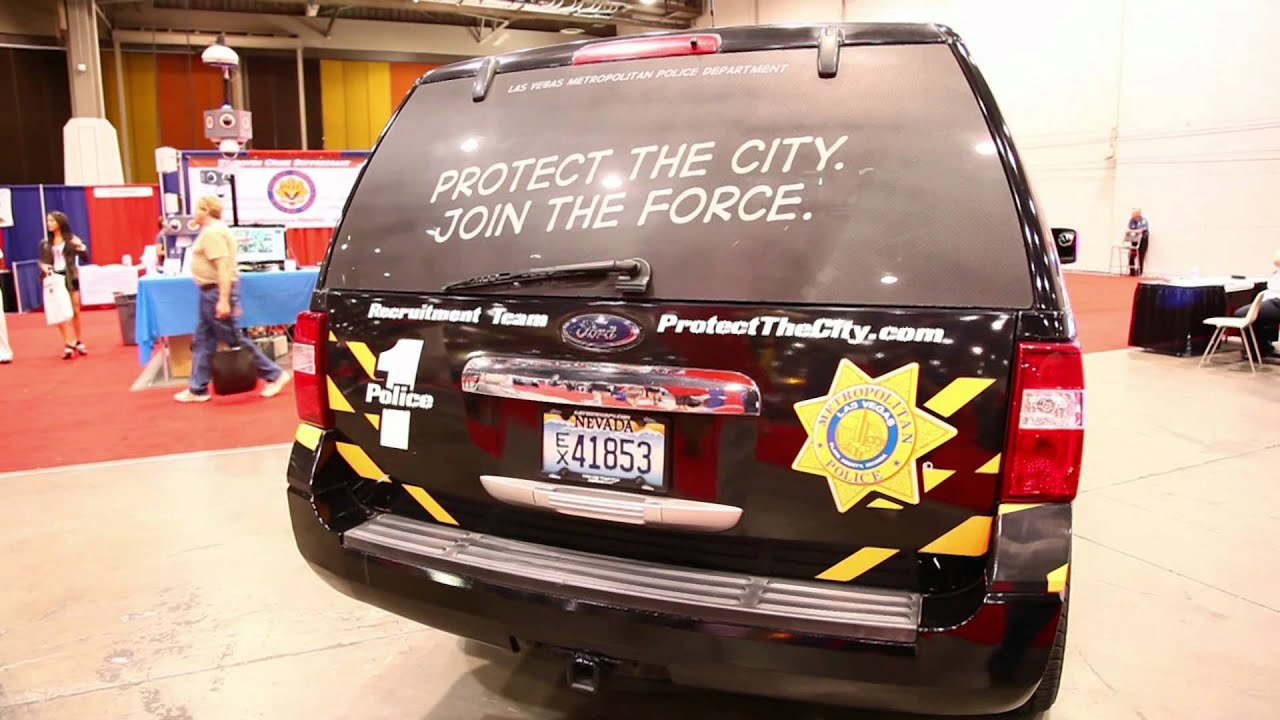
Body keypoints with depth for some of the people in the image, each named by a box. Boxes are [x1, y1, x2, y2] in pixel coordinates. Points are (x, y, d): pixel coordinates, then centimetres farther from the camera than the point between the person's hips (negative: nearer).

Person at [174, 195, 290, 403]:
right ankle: (198, 389, 18)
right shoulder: (213, 230, 16)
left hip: (217, 291, -11)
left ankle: (274, 375, 1)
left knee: (234, 340, -4)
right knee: (203, 341, 12)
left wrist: (223, 300, -29)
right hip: (212, 292, 11)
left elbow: (223, 267, -25)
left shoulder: (213, 232, -17)